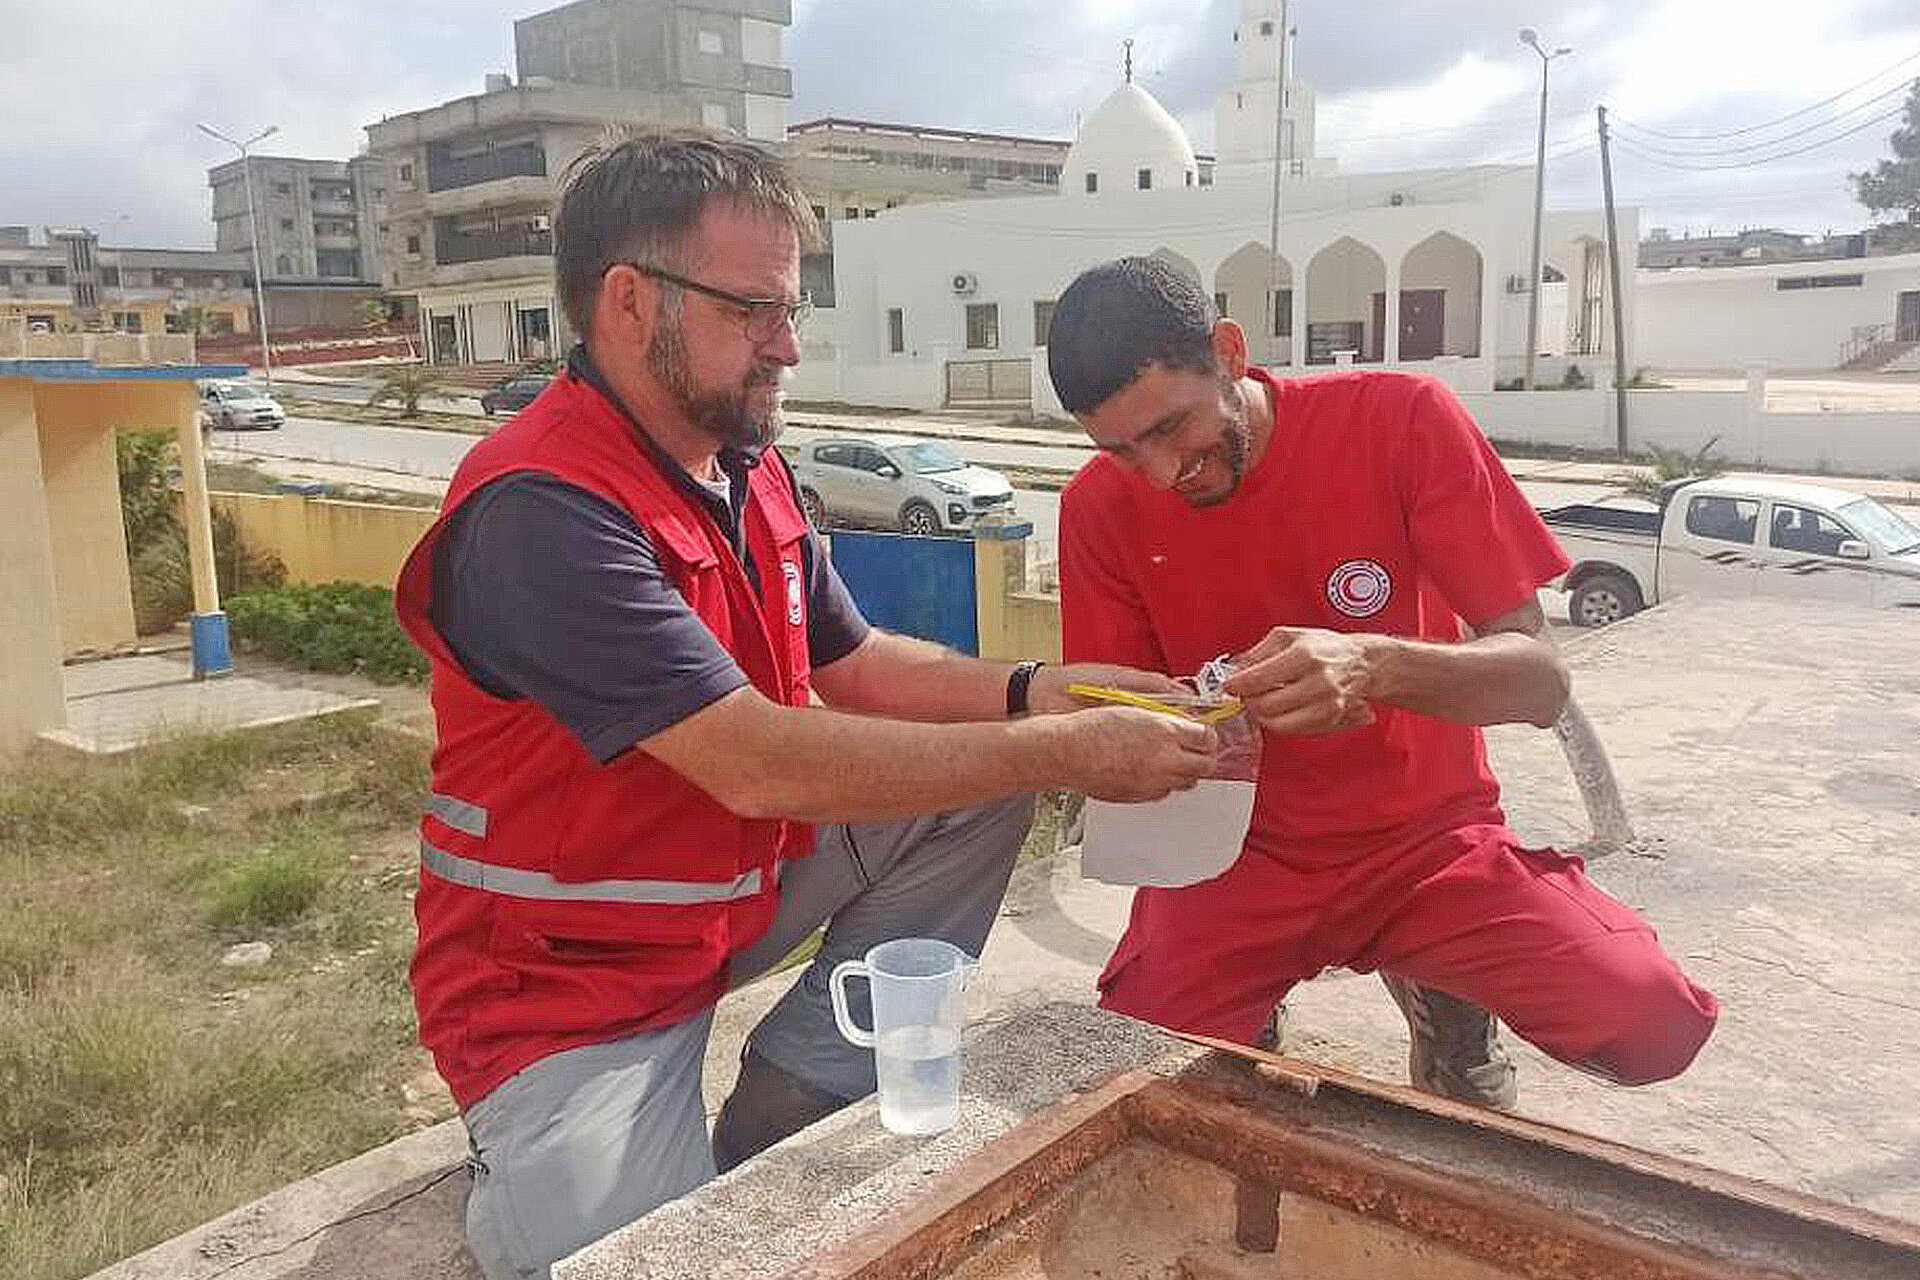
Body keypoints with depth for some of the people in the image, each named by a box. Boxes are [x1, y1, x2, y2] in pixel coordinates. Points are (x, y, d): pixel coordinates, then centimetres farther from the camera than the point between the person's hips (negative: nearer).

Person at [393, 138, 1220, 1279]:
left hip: (743, 888, 8)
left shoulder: (752, 472, 2)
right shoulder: (540, 511, -27)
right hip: (571, 980, -7)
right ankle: (525, 1183, 11)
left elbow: (855, 667, 8)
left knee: (985, 779, -2)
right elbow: (760, 762, -32)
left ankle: (790, 1106, 2)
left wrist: (1035, 692, -10)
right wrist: (1065, 753, -28)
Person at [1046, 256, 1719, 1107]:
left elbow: (1539, 680, -16)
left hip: (1422, 830, 0)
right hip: (1234, 846, 1)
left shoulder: (1401, 420, -14)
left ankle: (1443, 999, 9)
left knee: (1652, 1024, -23)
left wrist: (1372, 664, -37)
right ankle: (1247, 1018, 13)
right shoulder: (1102, 506, -8)